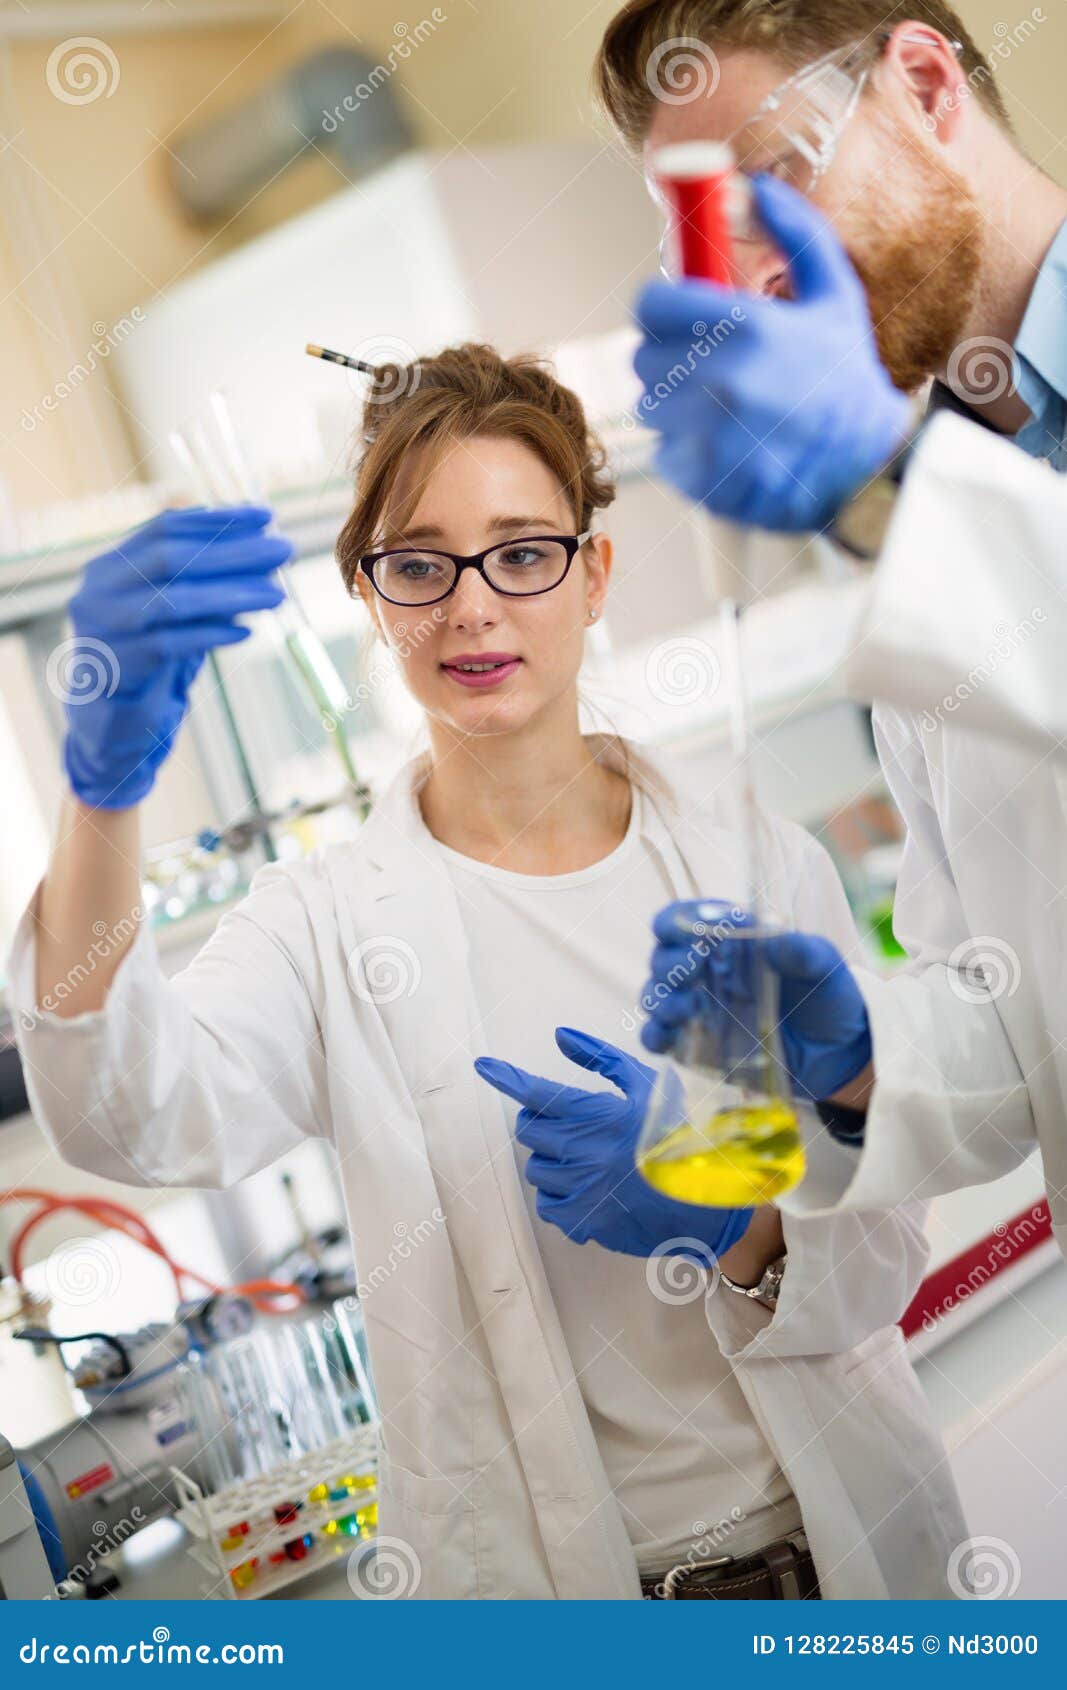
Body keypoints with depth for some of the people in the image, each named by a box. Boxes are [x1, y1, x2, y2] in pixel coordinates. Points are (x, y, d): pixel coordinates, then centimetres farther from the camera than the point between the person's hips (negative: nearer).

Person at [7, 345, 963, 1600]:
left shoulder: (763, 866, -6)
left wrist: (732, 1214, -25)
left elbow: (886, 1249, -4)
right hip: (545, 1570, -1)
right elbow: (130, 1118, -28)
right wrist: (103, 789, -43)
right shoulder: (329, 922, -8)